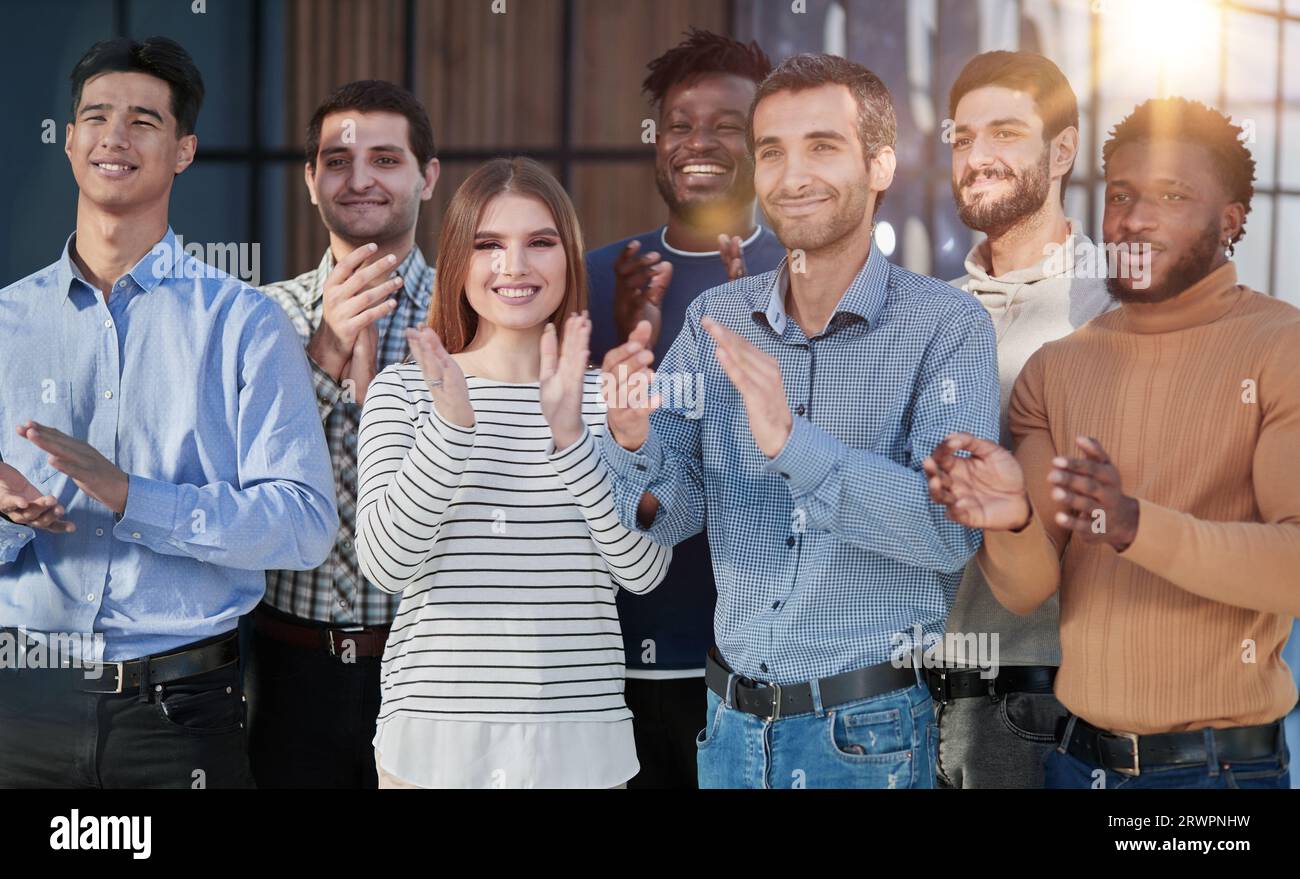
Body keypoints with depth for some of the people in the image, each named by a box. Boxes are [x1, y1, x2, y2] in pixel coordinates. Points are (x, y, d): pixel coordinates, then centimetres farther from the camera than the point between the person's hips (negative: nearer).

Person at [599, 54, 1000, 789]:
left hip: (869, 729, -4)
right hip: (733, 719, 4)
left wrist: (794, 442, -31)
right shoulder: (717, 319, 3)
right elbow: (674, 514, 0)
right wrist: (635, 438, -21)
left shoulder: (946, 325, -10)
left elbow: (954, 529, -21)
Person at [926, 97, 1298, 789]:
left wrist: (1135, 524, -33)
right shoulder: (1055, 369, 6)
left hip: (1221, 764, -4)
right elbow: (1026, 590, -1)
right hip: (1078, 756, 4)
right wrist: (1012, 523, -23)